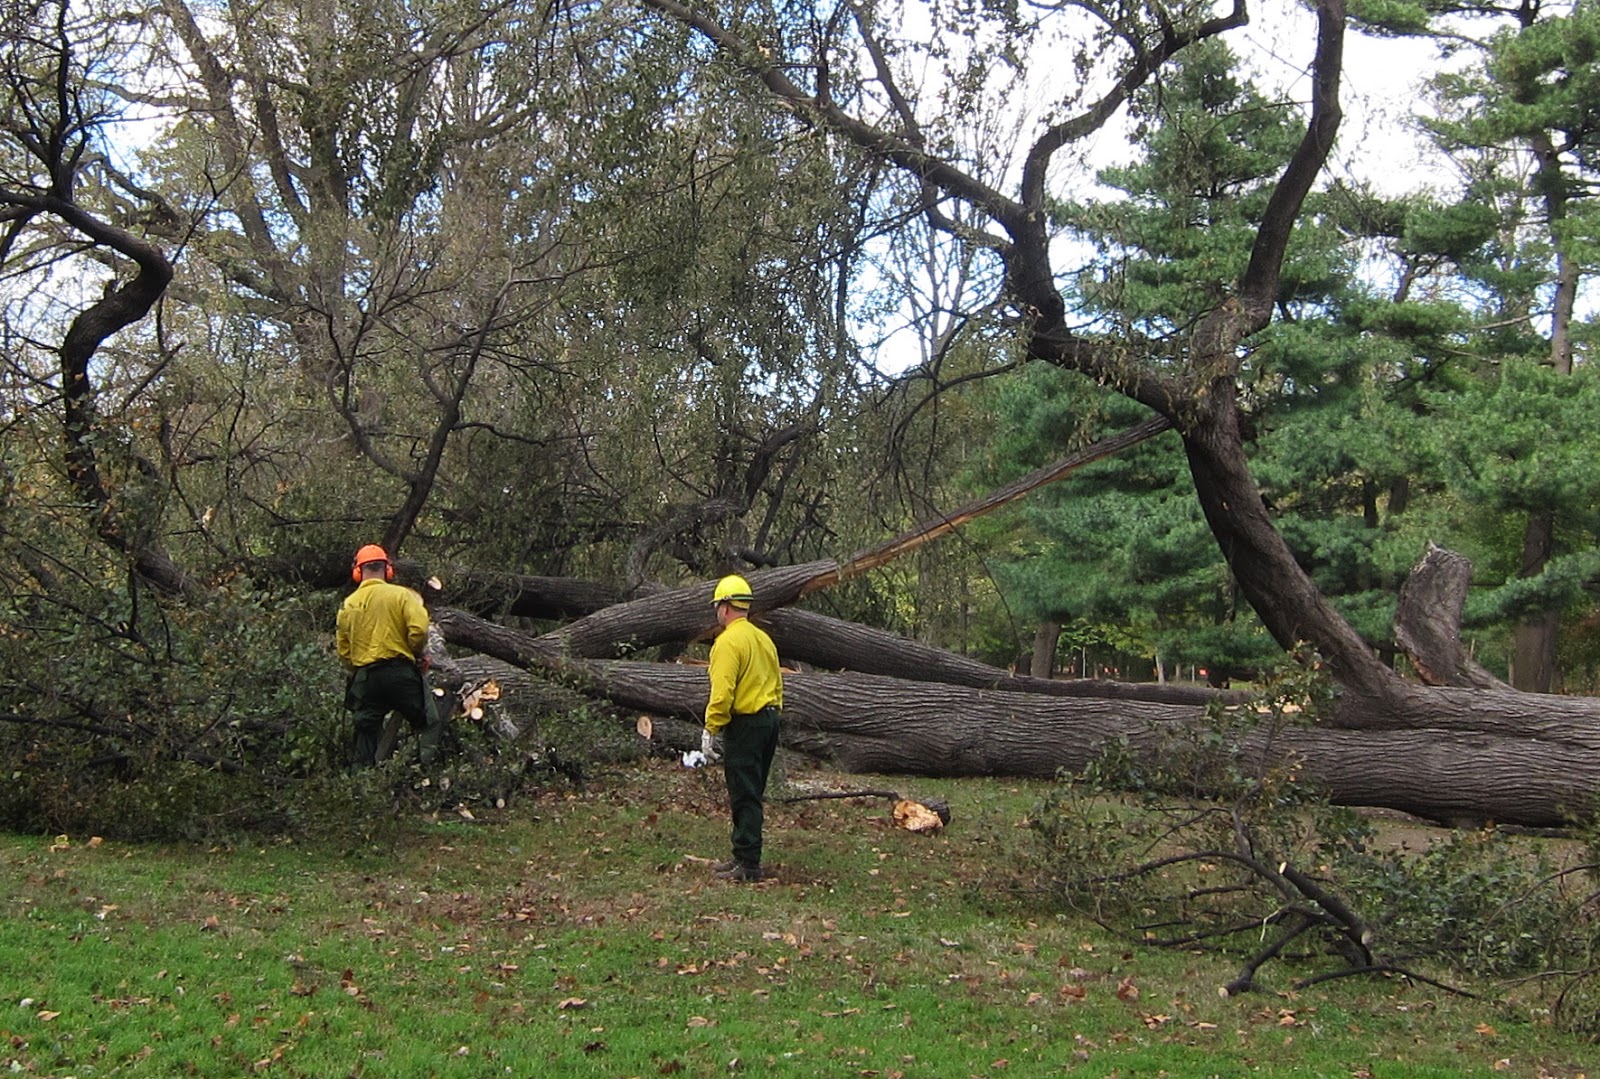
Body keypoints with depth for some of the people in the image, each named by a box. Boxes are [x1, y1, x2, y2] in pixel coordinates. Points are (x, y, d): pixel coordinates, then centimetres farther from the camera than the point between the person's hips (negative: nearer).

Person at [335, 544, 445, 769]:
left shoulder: (348, 605, 9)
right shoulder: (400, 595, -4)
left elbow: (343, 650, 10)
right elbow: (418, 630, -15)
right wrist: (418, 655, 3)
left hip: (364, 677, 4)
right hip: (400, 672, -4)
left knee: (366, 732, 12)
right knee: (431, 725, 4)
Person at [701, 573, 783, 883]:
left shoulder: (728, 642, -14)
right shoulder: (764, 639, 15)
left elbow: (722, 693, -21)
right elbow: (777, 685, 19)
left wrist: (710, 730, -14)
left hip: (743, 724, -9)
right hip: (769, 719, 9)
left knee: (744, 797, -6)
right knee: (751, 795, 15)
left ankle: (748, 864, -5)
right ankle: (744, 855, 22)